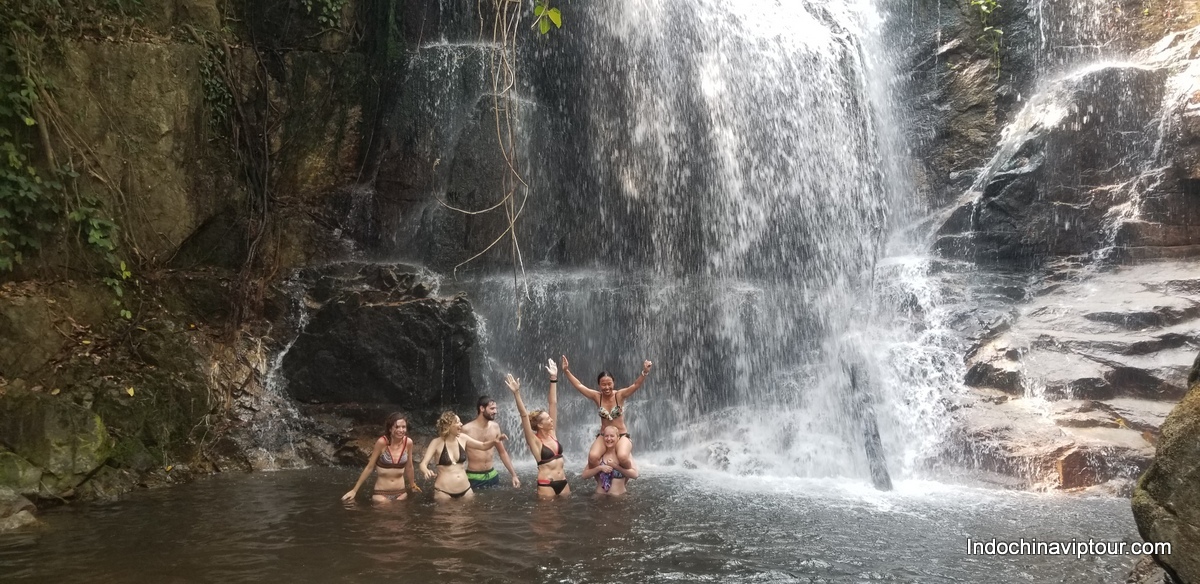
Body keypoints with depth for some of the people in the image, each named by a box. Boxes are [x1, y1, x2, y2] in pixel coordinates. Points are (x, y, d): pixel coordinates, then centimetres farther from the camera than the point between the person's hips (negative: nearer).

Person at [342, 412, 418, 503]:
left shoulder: (408, 442, -8)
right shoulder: (382, 442, -17)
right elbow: (369, 467, -8)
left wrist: (412, 485, 22)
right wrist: (354, 490, -4)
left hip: (401, 493, 3)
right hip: (381, 494, -3)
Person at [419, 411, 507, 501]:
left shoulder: (462, 438, 2)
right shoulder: (437, 443, -9)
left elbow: (483, 446, 13)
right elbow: (423, 464, -12)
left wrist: (494, 441, -8)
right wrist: (426, 472, -36)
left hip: (465, 489, 4)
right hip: (444, 491, -4)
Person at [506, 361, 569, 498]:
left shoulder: (552, 433, 7)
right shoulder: (535, 441, -7)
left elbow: (553, 404, 6)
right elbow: (524, 415, -19)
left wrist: (554, 378, 6)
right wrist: (516, 393, -28)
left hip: (563, 482, 6)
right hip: (546, 485, -6)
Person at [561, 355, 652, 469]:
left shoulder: (620, 395, -7)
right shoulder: (597, 397, -1)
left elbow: (636, 385, -19)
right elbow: (579, 386, 1)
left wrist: (645, 372, -37)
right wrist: (567, 371, -4)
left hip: (622, 436, -2)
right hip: (603, 436, 2)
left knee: (622, 457, -32)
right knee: (592, 457, -29)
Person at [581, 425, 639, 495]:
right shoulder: (599, 455, 7)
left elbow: (634, 474, -10)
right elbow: (585, 475, 4)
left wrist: (615, 466, -11)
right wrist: (600, 468, -10)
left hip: (619, 497, -1)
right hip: (600, 496, 1)